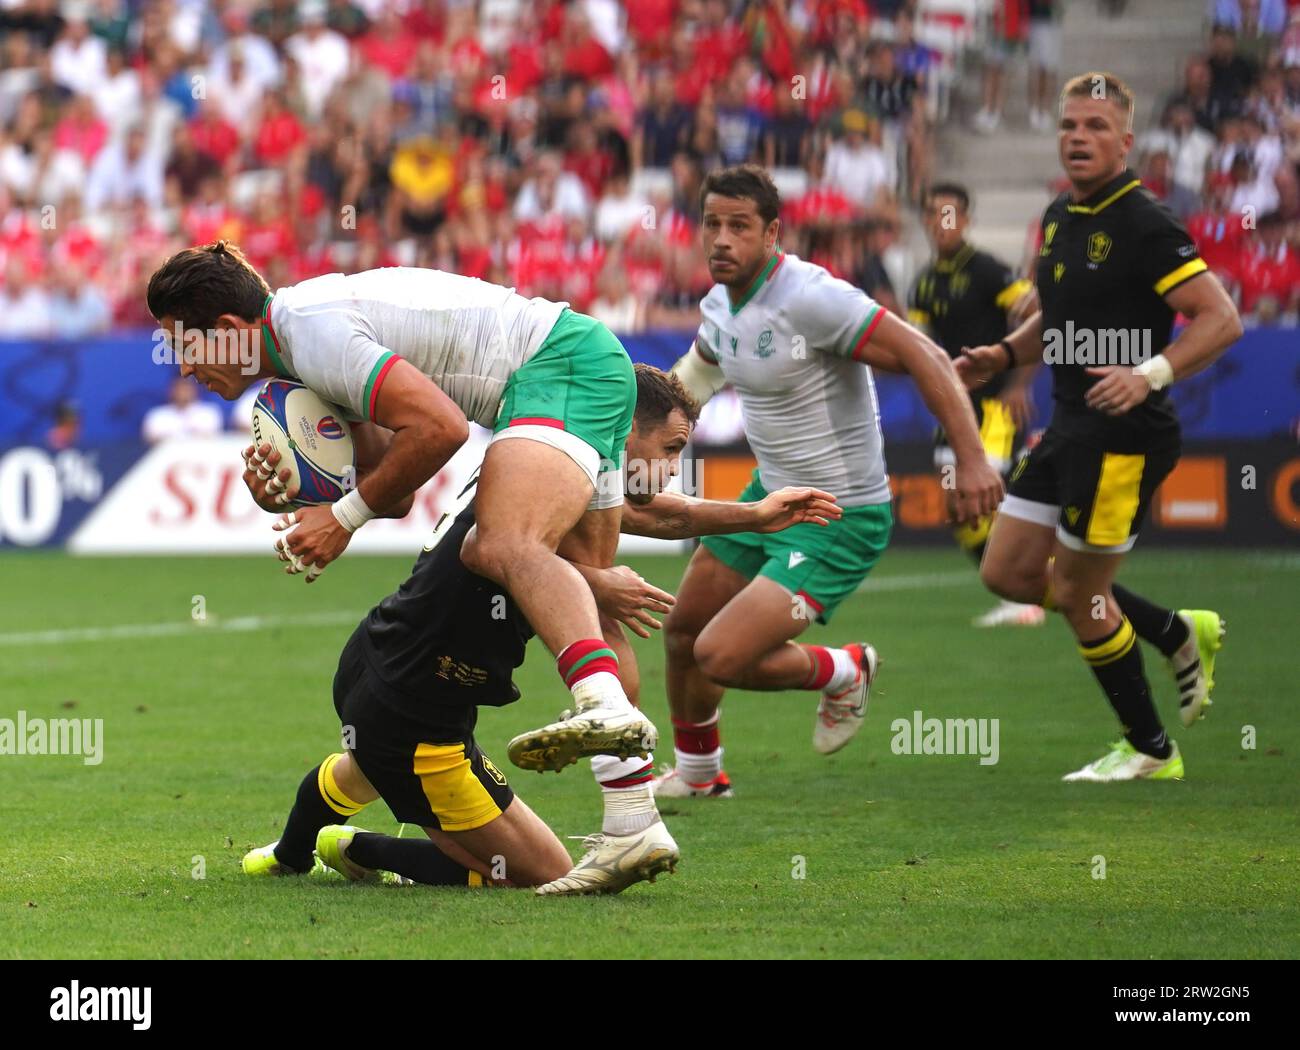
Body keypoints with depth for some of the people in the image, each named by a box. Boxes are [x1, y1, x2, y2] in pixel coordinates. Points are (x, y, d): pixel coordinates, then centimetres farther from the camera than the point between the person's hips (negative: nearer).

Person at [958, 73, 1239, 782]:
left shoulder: (1143, 225, -16)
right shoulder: (1060, 217, 11)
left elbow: (1221, 319, -20)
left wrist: (1150, 373, -31)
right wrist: (1003, 355, 8)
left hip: (1126, 438, -9)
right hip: (1070, 429, 9)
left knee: (1078, 596, -2)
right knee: (1008, 572, 12)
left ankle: (1149, 751, 16)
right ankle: (1180, 633, 24)